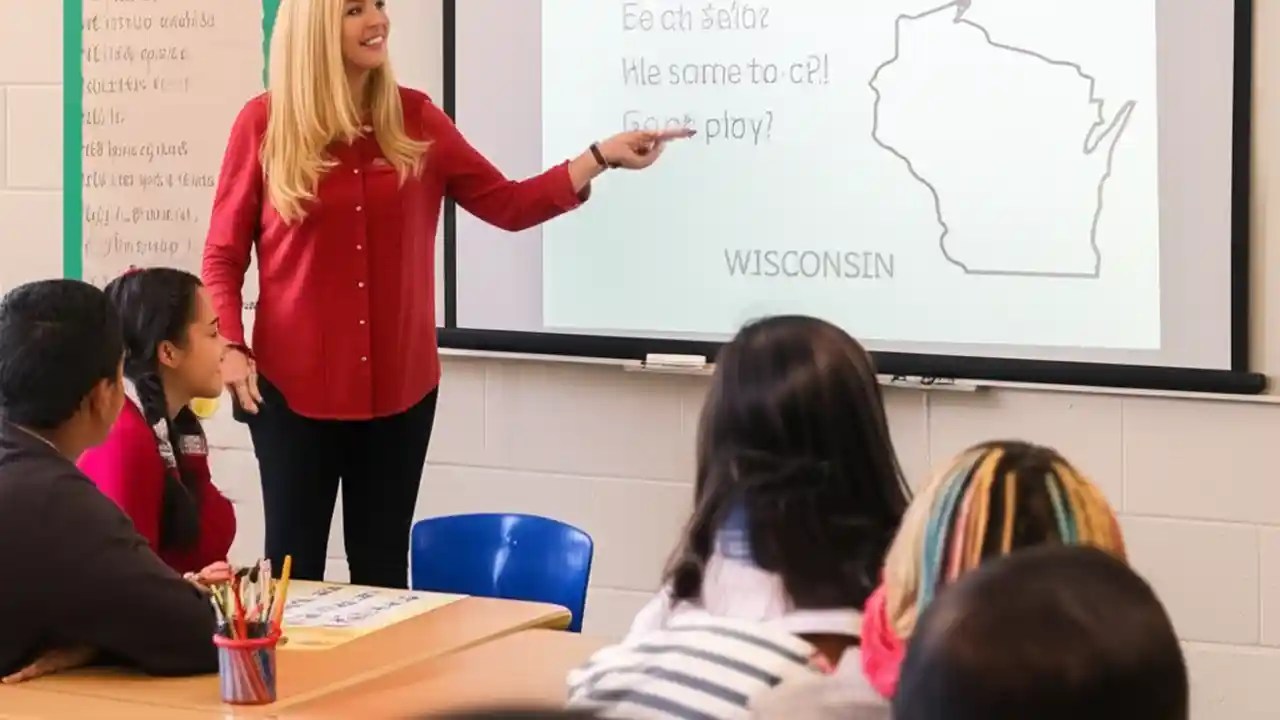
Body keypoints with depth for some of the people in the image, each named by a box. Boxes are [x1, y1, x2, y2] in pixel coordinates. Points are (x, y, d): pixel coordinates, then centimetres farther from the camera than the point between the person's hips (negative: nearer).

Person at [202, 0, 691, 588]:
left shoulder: (415, 119, 4)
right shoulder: (264, 123, -4)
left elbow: (508, 205, 5)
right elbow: (224, 255, 1)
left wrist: (602, 156, -4)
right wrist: (229, 349, -11)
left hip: (399, 386, 2)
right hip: (294, 386, -2)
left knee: (382, 570, 9)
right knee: (294, 568, 4)